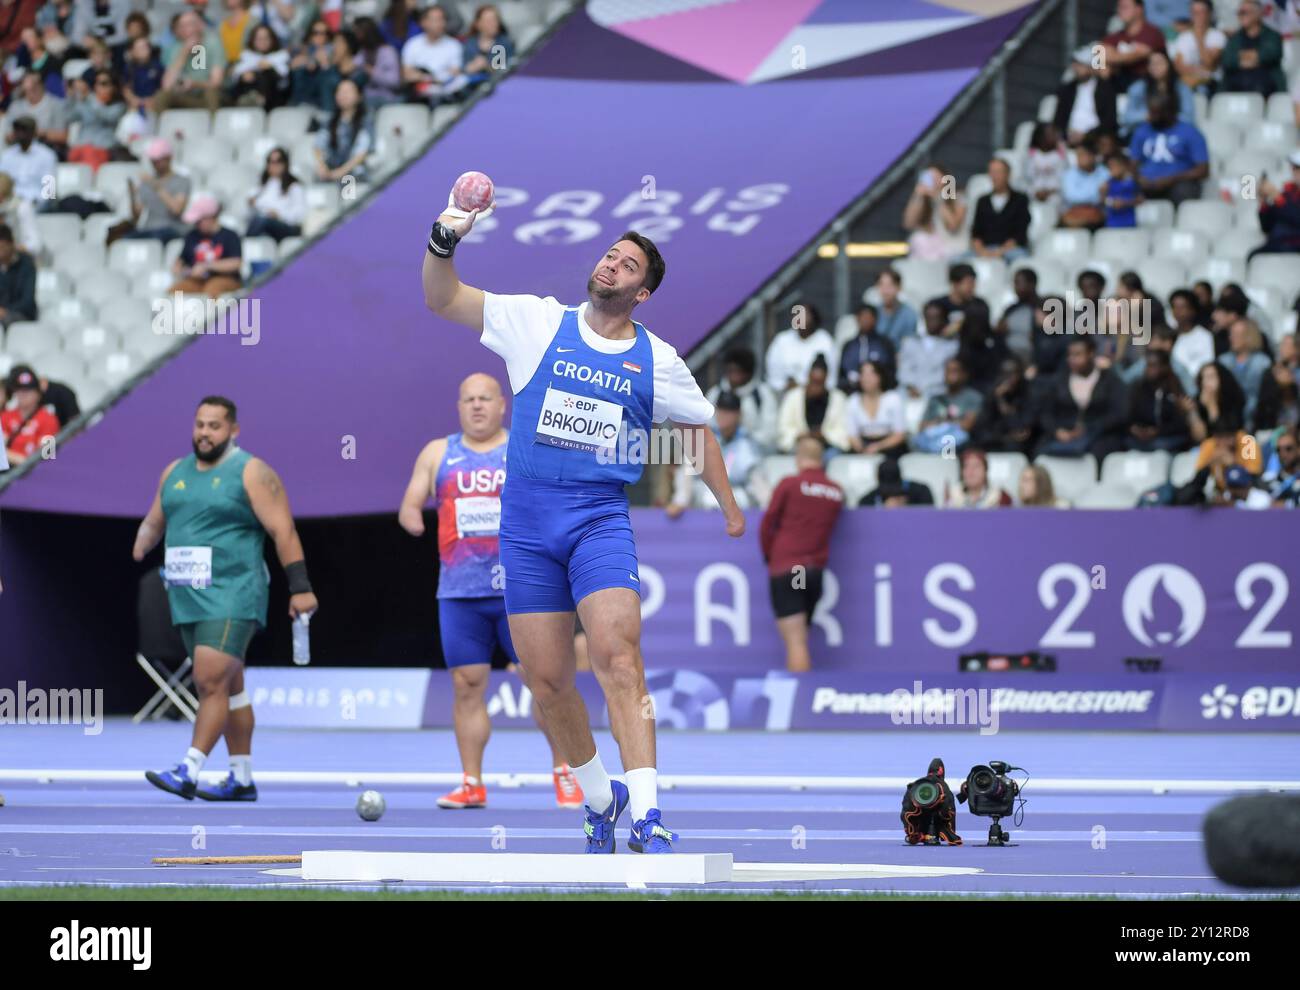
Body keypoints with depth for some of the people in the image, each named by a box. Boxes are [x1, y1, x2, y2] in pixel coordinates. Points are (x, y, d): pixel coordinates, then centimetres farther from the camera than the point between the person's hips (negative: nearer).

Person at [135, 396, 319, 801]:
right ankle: (243, 779, 16)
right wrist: (137, 553, 11)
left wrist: (300, 587, -15)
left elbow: (283, 531, -10)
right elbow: (153, 523, 26)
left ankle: (189, 772, -20)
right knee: (228, 686, 11)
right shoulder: (175, 472, 14)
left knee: (211, 681, -16)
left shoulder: (252, 473, -6)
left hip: (232, 596, -7)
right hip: (188, 597, 7)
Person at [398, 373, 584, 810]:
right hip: (459, 590, 2)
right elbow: (409, 506, 12)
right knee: (466, 685, 0)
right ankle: (471, 783, 6)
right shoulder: (437, 454, 13)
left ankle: (563, 769, 9)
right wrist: (411, 519, -10)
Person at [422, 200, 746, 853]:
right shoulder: (538, 322, 5)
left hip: (601, 518, -1)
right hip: (526, 523, 1)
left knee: (618, 657, -22)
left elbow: (697, 428, 24)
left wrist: (729, 507, 27)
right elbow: (441, 301, 3)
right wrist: (444, 240, -14)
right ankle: (600, 799, 23)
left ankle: (646, 816, -28)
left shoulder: (657, 360, 8)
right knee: (547, 681, 1)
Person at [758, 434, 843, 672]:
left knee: (795, 641, -9)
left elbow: (766, 525, 0)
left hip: (784, 568, -4)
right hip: (816, 570, 4)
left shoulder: (789, 484, -4)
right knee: (801, 637, 16)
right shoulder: (836, 492, 7)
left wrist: (769, 557, 14)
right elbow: (829, 529, 13)